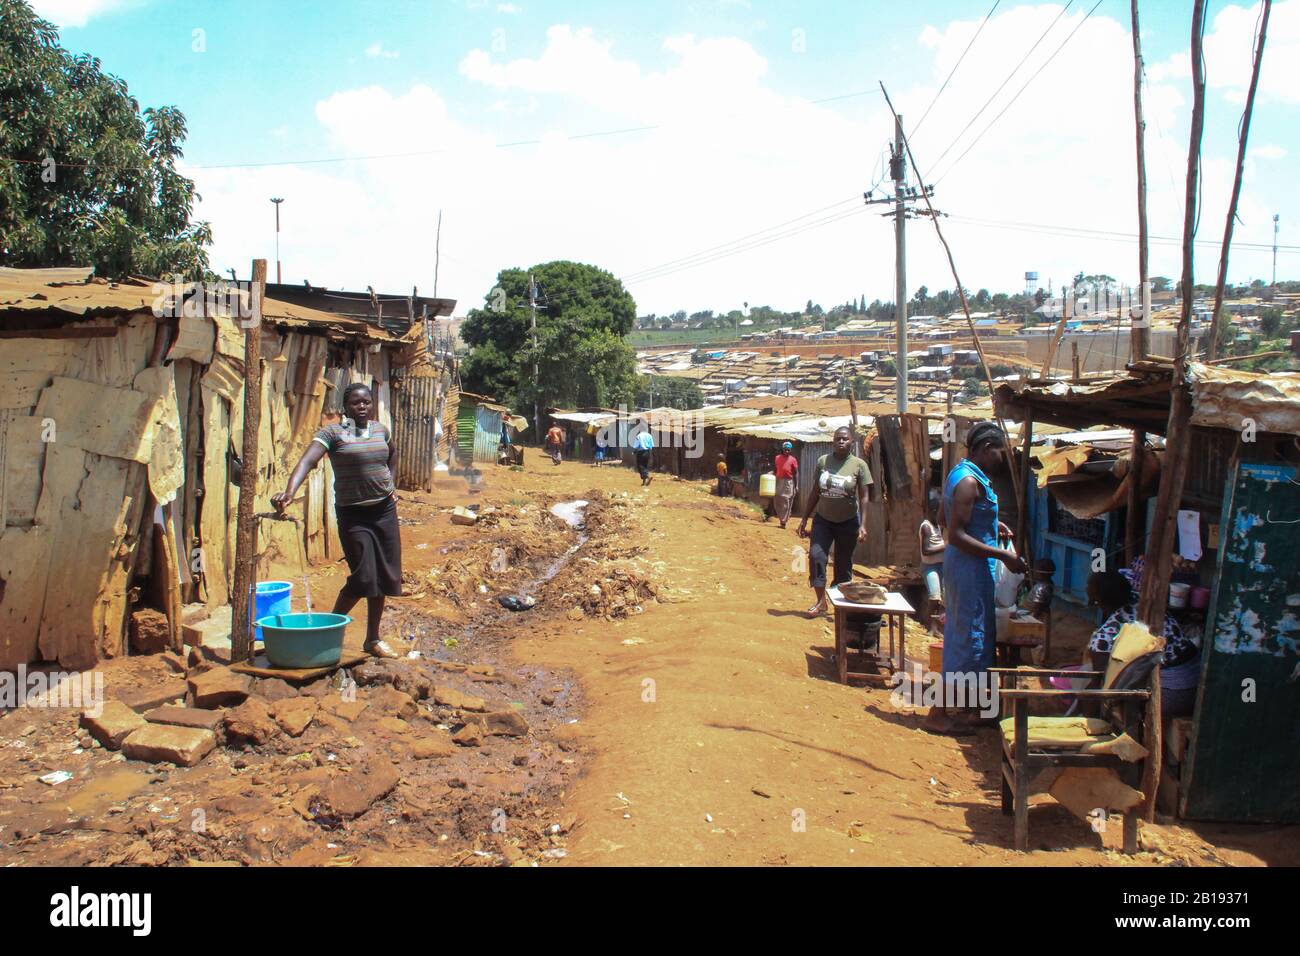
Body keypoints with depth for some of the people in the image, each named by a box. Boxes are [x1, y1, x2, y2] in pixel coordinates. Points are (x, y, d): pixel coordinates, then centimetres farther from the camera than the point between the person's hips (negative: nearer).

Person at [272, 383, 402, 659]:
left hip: (385, 509, 5)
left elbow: (393, 453, 30)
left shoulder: (381, 430, 7)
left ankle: (373, 639, 20)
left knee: (383, 576, 7)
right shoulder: (333, 432, -10)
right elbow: (308, 461, -25)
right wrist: (289, 492, -41)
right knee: (364, 577, -11)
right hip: (353, 514, -5)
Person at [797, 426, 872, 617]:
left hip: (848, 522, -2)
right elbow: (815, 492, 6)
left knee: (843, 564, 6)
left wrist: (863, 525, -17)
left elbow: (863, 497, -8)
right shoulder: (822, 461, -1)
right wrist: (805, 518, 5)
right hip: (823, 519, 2)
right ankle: (821, 601, -3)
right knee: (816, 555, -11)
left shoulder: (859, 465, -9)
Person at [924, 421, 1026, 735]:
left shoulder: (958, 474, 11)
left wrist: (991, 525, 18)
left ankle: (967, 706, 29)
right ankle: (938, 714, 3)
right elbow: (957, 536, -25)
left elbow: (946, 520, 22)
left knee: (965, 636, 17)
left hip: (960, 566, 10)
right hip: (971, 568, -10)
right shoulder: (970, 481, -20)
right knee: (969, 639, -3)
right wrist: (1003, 555, -23)